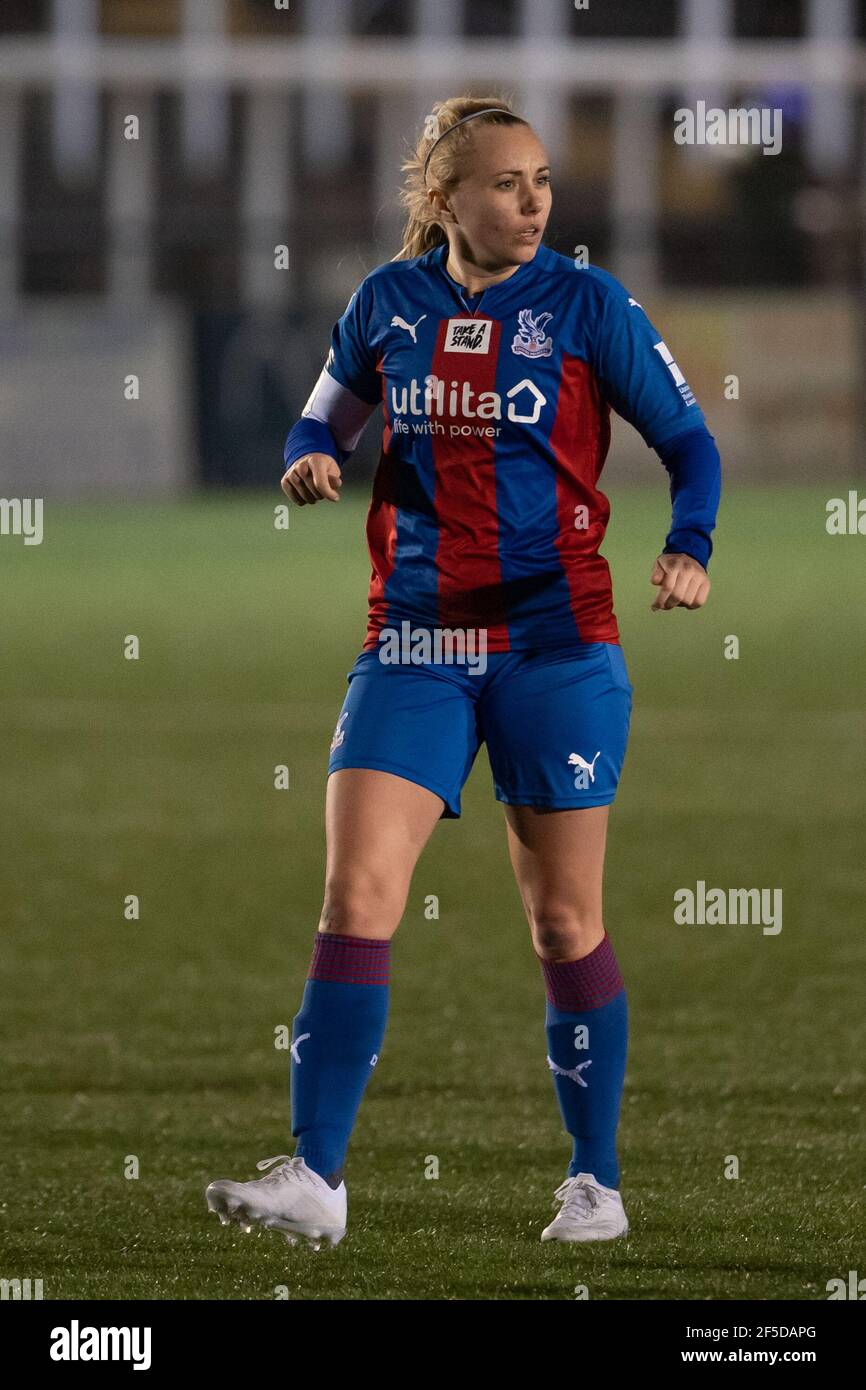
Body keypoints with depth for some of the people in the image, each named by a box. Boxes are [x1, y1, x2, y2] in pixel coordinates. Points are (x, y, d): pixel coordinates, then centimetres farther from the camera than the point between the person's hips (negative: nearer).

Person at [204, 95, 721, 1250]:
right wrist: (312, 462, -6)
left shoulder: (585, 305, -2)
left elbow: (689, 440, 3)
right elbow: (324, 419, 19)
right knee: (356, 897, -11)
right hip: (415, 639, 2)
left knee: (564, 921, 4)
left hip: (556, 644, -2)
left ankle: (597, 1183, 16)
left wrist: (689, 549, -16)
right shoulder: (389, 303, 5)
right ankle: (314, 1179, -12)